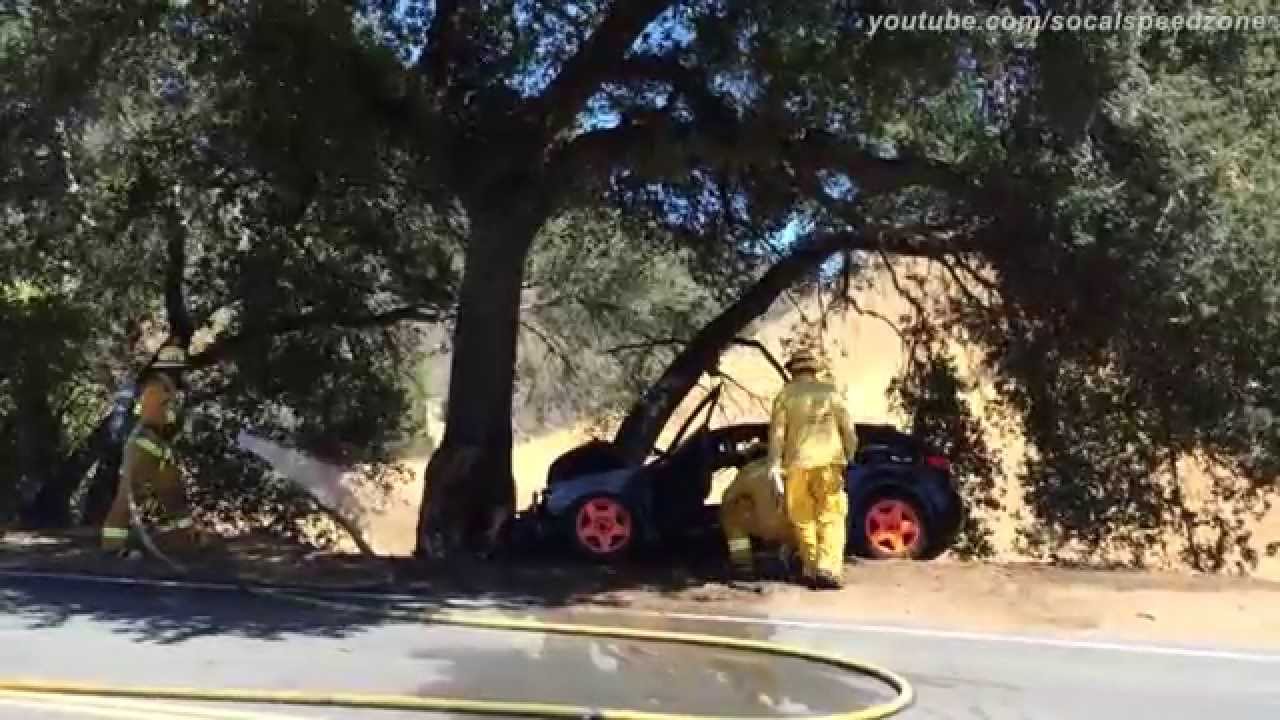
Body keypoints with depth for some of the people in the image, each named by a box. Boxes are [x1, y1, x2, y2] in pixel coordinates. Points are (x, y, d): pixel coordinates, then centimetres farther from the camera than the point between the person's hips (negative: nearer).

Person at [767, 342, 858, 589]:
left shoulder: (785, 395, 4)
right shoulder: (830, 391, 7)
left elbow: (776, 433, -1)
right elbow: (847, 427, 7)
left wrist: (774, 468, 0)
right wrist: (849, 455, 21)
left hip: (798, 464, 0)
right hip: (828, 461, 0)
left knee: (803, 519, 12)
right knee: (831, 518, 2)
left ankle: (811, 569, 16)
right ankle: (829, 569, -11)